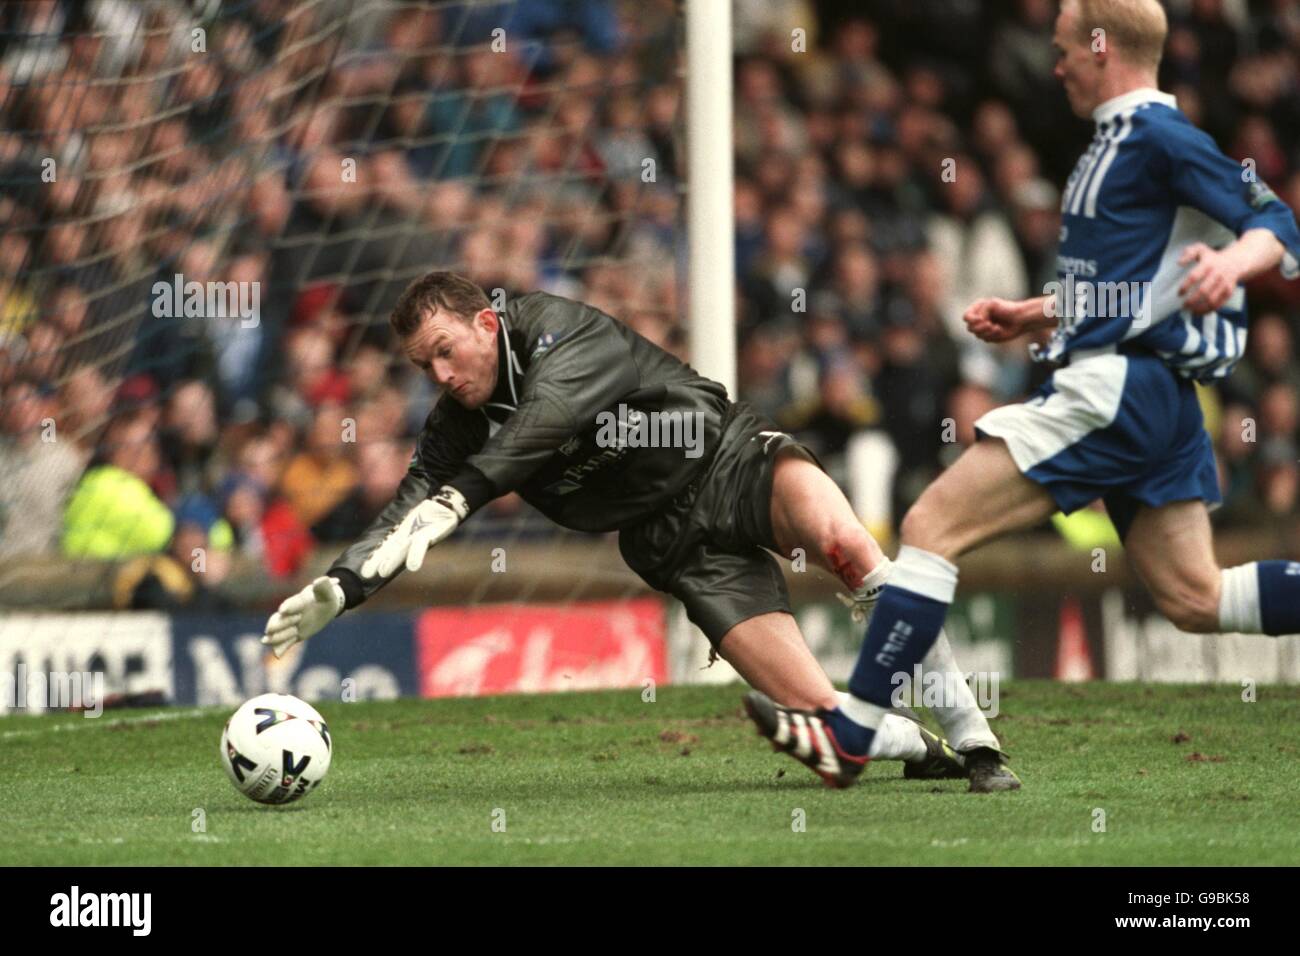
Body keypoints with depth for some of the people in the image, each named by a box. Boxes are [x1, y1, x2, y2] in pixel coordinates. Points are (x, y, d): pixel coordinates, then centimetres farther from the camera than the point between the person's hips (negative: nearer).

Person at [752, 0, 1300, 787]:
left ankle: (851, 731, -10)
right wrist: (1034, 315, 26)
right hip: (1153, 396, 10)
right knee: (1196, 599, 8)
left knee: (933, 525, -9)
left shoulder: (1157, 135, -9)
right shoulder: (1122, 140, 21)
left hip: (1114, 390, -10)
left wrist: (1233, 261, -37)